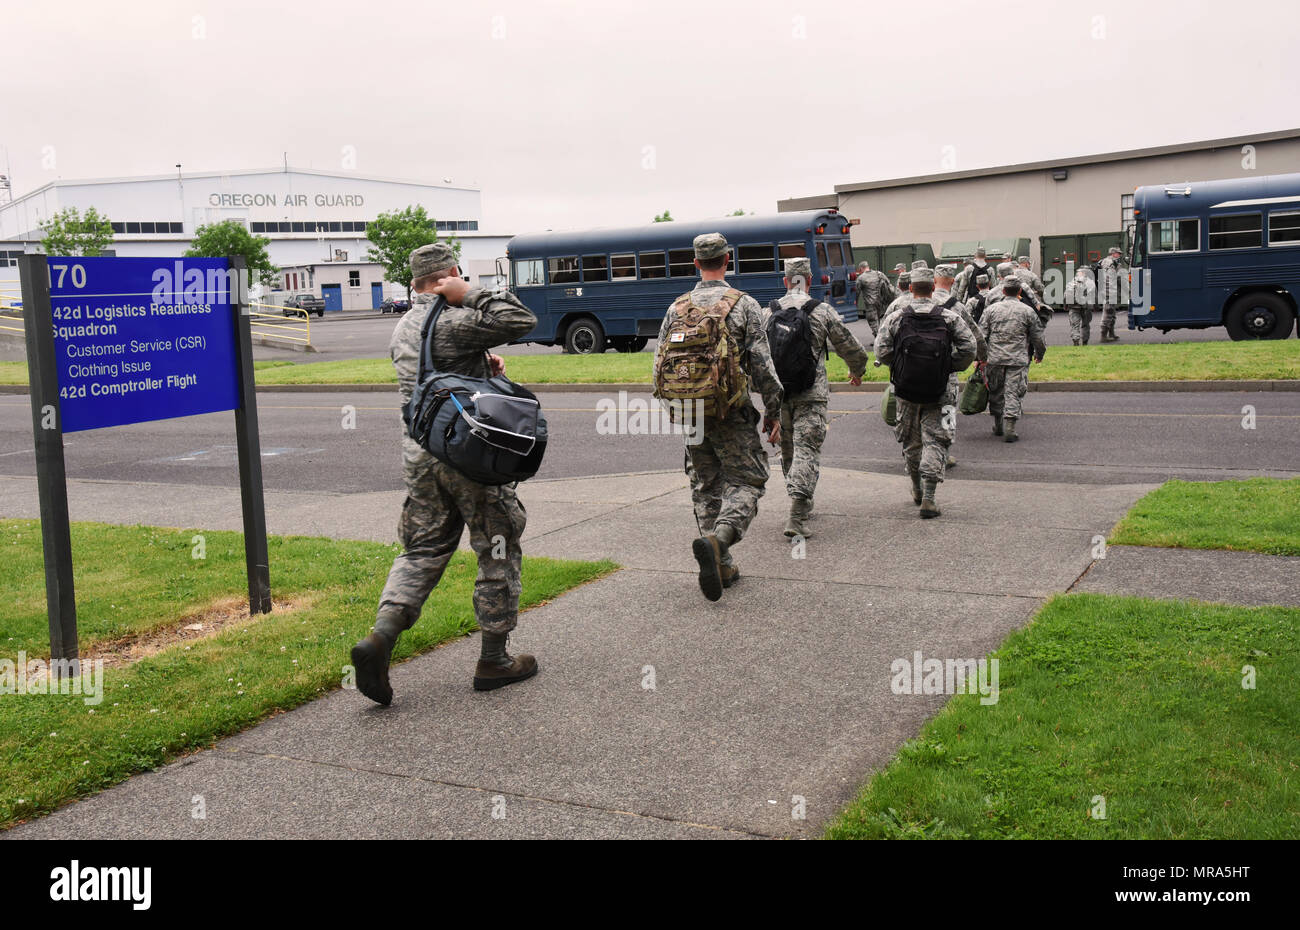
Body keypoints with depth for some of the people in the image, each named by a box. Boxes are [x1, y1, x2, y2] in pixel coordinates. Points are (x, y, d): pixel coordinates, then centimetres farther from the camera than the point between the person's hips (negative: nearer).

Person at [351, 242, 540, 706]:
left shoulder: (402, 329, 13)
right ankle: (493, 659, 12)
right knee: (498, 549, 6)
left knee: (423, 548, 14)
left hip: (418, 452, 7)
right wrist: (469, 294, -12)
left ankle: (380, 637, -6)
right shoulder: (455, 322, -13)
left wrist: (483, 363, 8)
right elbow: (522, 320, -18)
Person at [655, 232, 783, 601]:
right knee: (746, 481, 3)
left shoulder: (677, 308, 6)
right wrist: (773, 412, 1)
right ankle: (716, 539, -23)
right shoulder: (744, 305, -5)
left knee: (706, 487, 13)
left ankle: (721, 567, 16)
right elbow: (763, 365, -8)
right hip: (731, 414, -4)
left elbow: (660, 366, 8)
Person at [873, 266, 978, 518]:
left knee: (911, 441, 17)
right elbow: (968, 348, -6)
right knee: (934, 441, 1)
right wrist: (951, 367, 8)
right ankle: (928, 498, -9)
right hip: (939, 392, -1)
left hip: (906, 388, 1)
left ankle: (917, 490, 32)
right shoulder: (950, 318, -2)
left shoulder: (894, 319, -3)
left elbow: (882, 351, -9)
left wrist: (898, 366, 9)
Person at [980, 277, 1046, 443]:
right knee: (1012, 393, 0)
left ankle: (998, 426, 26)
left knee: (996, 392, 14)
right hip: (1017, 360, -1)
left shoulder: (992, 309, 3)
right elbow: (1038, 337, 6)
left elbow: (981, 335, 0)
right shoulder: (1027, 311, 1)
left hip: (994, 358, 2)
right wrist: (1040, 353, 23)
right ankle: (1009, 429, -8)